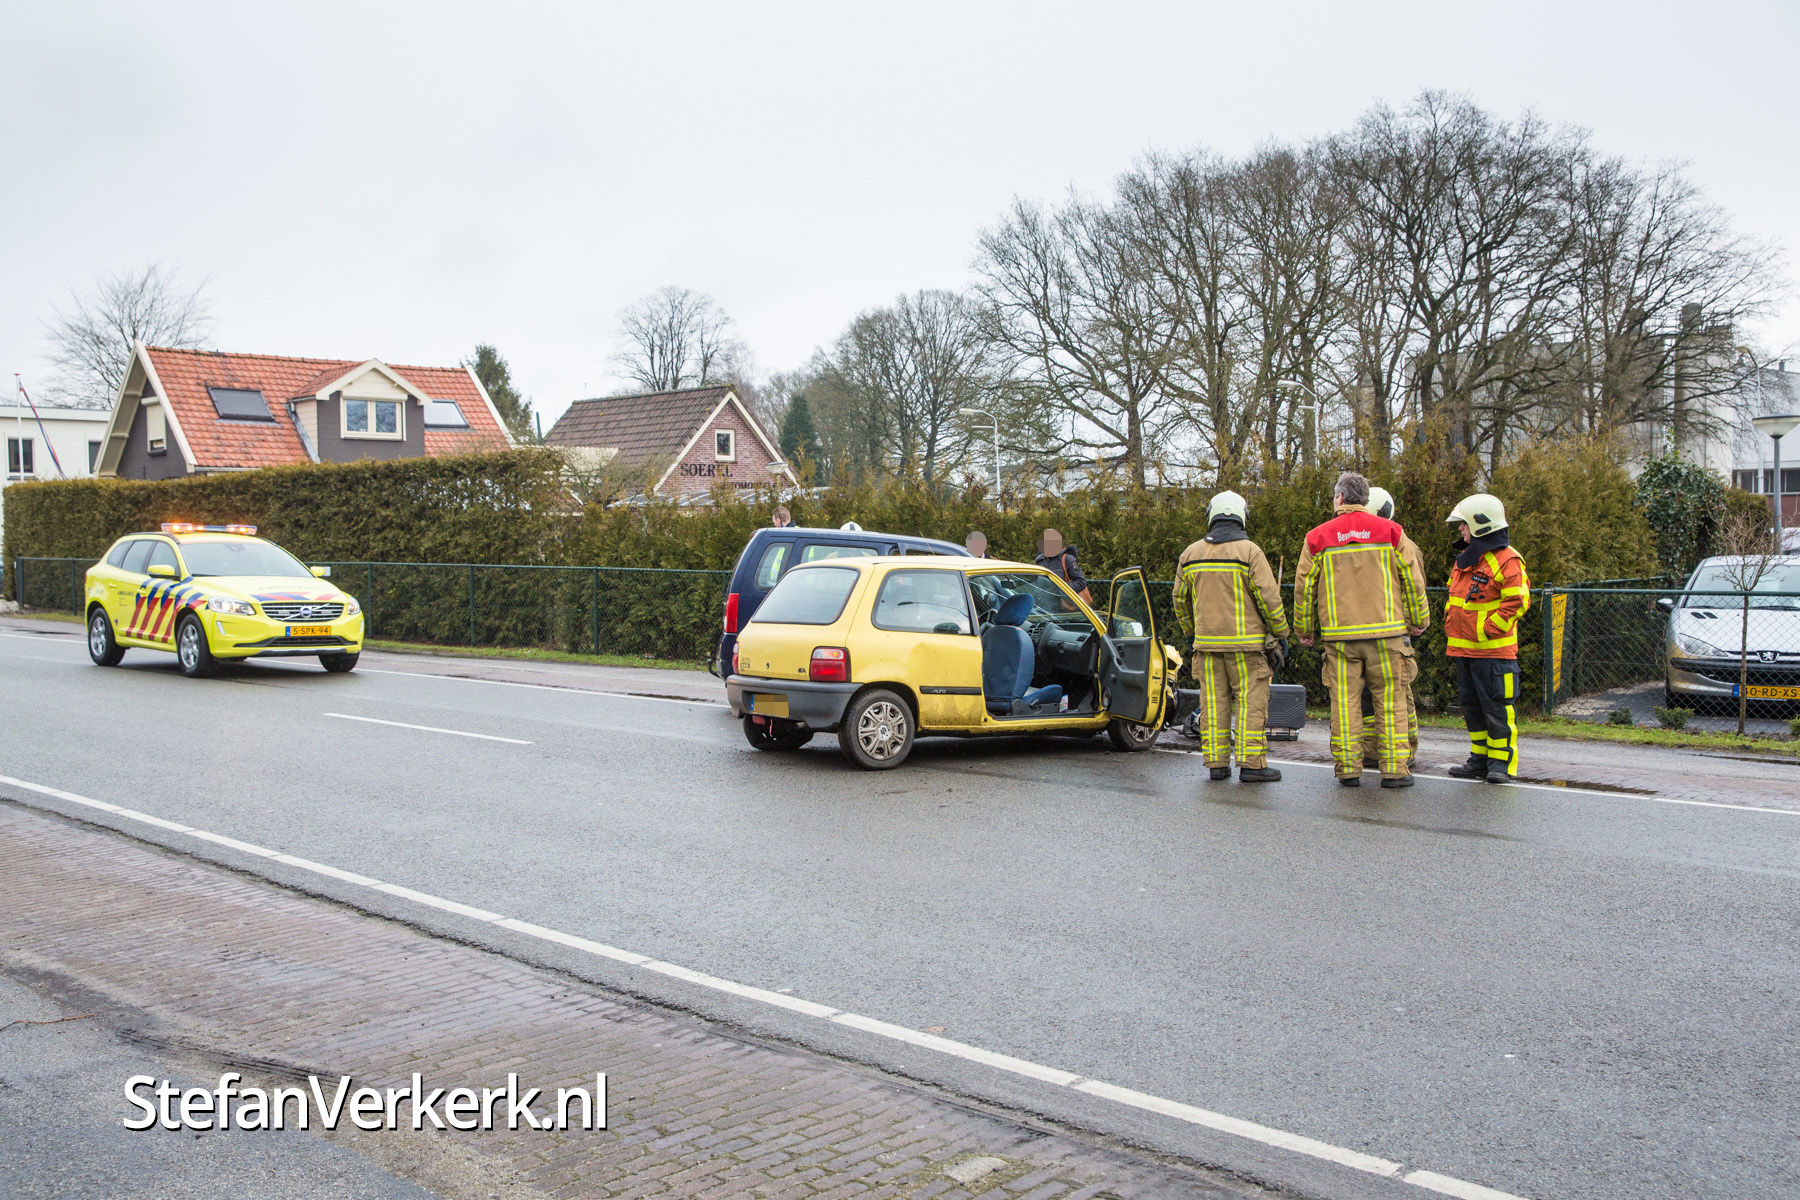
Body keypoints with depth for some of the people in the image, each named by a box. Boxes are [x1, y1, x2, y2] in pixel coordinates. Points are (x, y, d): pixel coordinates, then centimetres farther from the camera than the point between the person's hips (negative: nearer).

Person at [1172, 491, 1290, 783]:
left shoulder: (1191, 554, 8)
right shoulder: (1249, 552, -7)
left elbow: (1181, 600, 15)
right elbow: (1269, 597, -9)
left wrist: (1190, 632, 28)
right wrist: (1280, 634, 1)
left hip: (1207, 642, 4)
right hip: (1245, 643, -4)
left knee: (1213, 702, 7)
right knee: (1251, 701, -1)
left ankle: (1216, 762, 8)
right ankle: (1251, 764, -4)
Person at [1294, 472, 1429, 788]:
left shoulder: (1318, 537, 4)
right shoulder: (1389, 531, 4)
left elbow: (1303, 587, 6)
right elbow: (1411, 581, 7)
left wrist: (1304, 629, 17)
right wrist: (1418, 620, 19)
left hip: (1339, 634, 0)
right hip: (1386, 630, 0)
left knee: (1344, 701, 4)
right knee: (1390, 700, 4)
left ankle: (1348, 769, 5)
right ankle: (1394, 770, 3)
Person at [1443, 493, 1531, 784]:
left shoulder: (1506, 560, -12)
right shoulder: (1465, 559, 17)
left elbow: (1517, 601, -17)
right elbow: (1454, 598, 27)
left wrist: (1486, 630, -18)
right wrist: (1451, 625, 14)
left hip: (1494, 649, -9)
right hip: (1463, 648, 9)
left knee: (1497, 706, -6)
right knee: (1472, 705, 12)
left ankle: (1502, 763, 0)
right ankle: (1480, 760, 20)